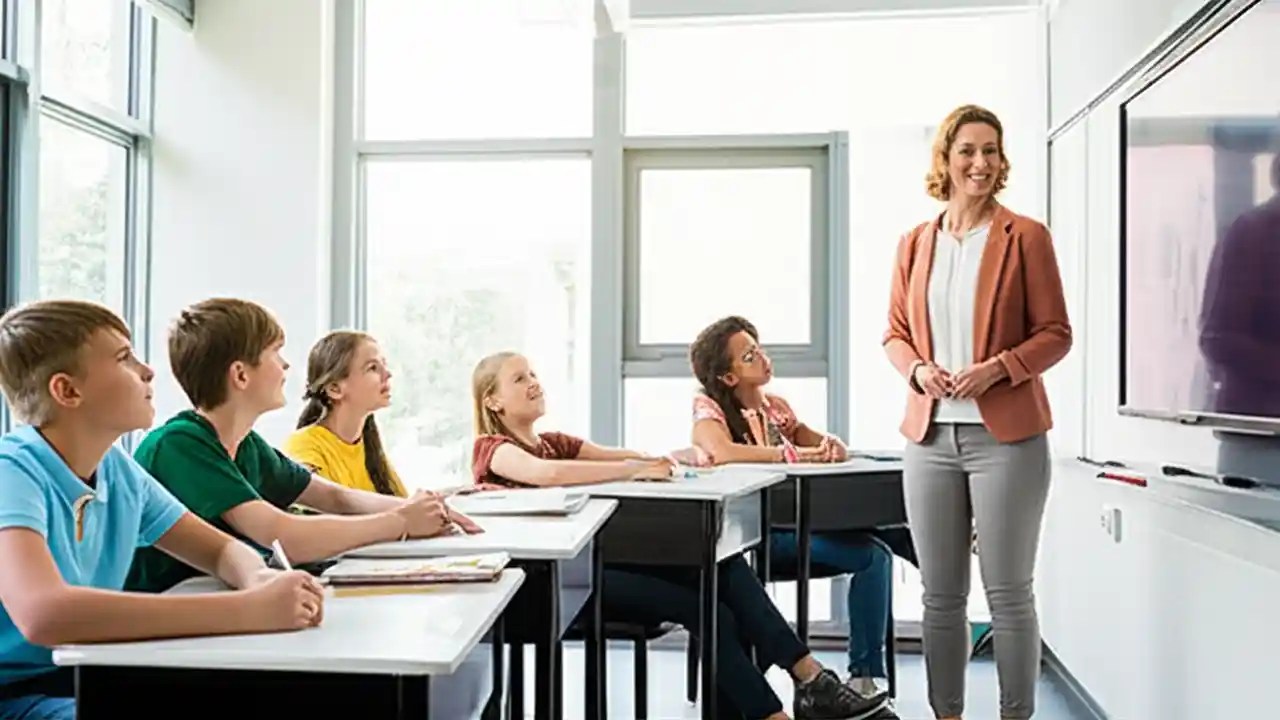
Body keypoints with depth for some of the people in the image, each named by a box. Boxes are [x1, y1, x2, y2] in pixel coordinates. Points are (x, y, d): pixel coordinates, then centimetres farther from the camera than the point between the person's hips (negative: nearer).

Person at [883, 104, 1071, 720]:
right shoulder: (915, 243, 11)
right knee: (940, 595, 11)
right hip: (930, 437, 4)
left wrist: (998, 368, -17)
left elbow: (1055, 333, -1)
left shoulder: (1025, 237, 0)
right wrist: (918, 369, -6)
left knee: (1008, 593, 3)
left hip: (1006, 436, -4)